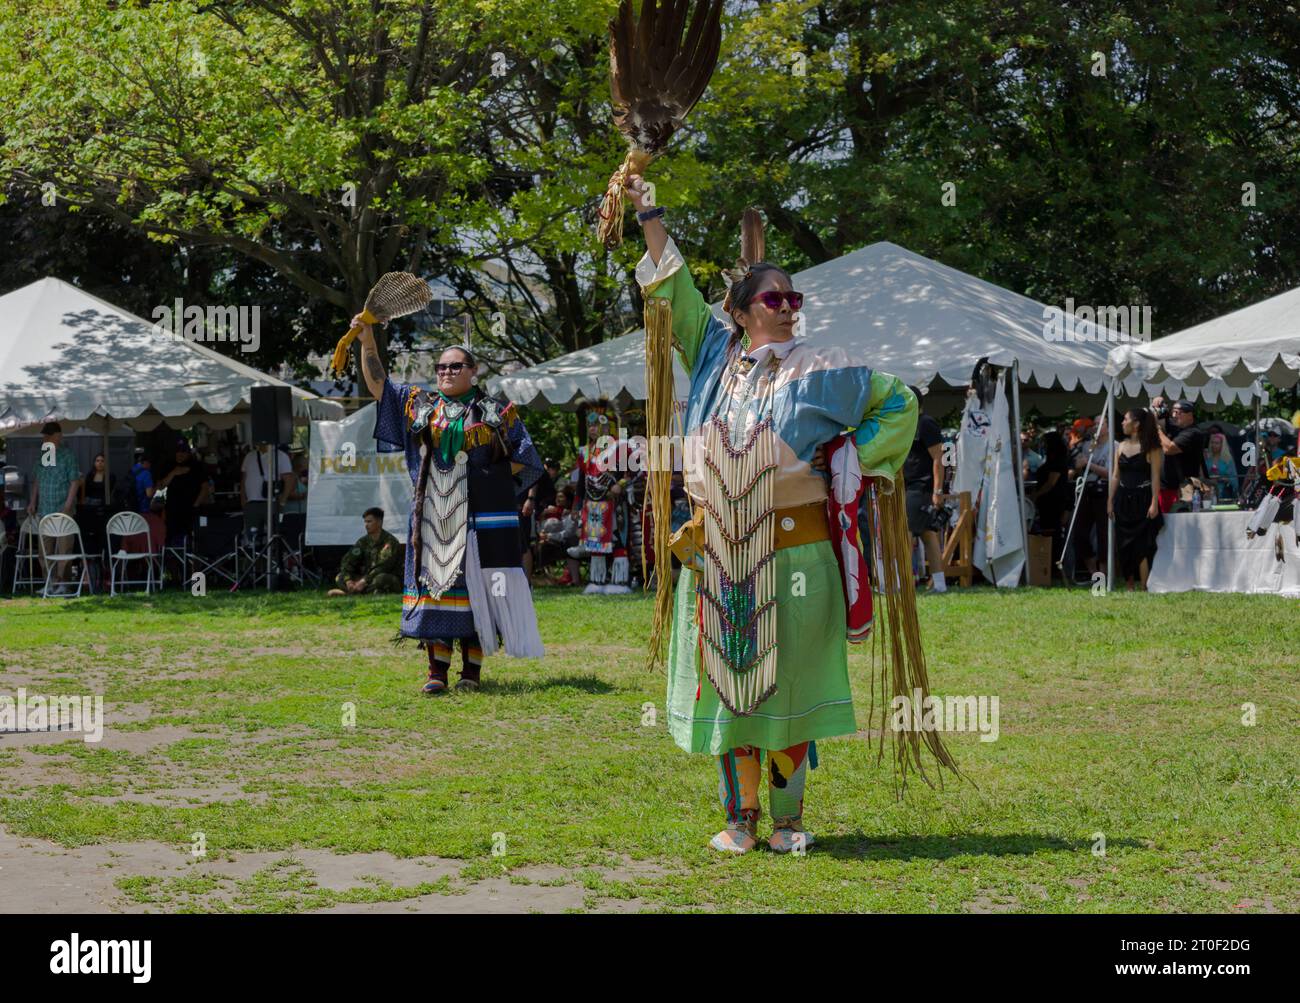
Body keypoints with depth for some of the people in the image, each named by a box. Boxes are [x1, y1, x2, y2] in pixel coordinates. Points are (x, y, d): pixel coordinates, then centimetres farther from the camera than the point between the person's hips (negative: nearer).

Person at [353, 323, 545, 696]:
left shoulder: (497, 413, 6)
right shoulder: (420, 404, 13)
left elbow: (524, 461, 8)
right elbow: (377, 383, 9)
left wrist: (490, 474, -5)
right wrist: (367, 340, -2)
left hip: (482, 516, -2)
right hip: (435, 516, 2)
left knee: (477, 586, -2)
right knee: (435, 581, -2)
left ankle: (472, 669, 3)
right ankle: (437, 670, 0)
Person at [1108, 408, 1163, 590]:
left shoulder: (1150, 448, -5)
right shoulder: (1121, 446, 12)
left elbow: (1155, 476, -9)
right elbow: (1115, 476, 13)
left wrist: (1154, 503, -16)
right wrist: (1110, 501, 8)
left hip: (1142, 499, -6)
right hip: (1123, 499, 6)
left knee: (1142, 546, -8)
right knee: (1124, 545, 4)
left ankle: (1144, 588, -6)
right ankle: (1129, 587, 10)